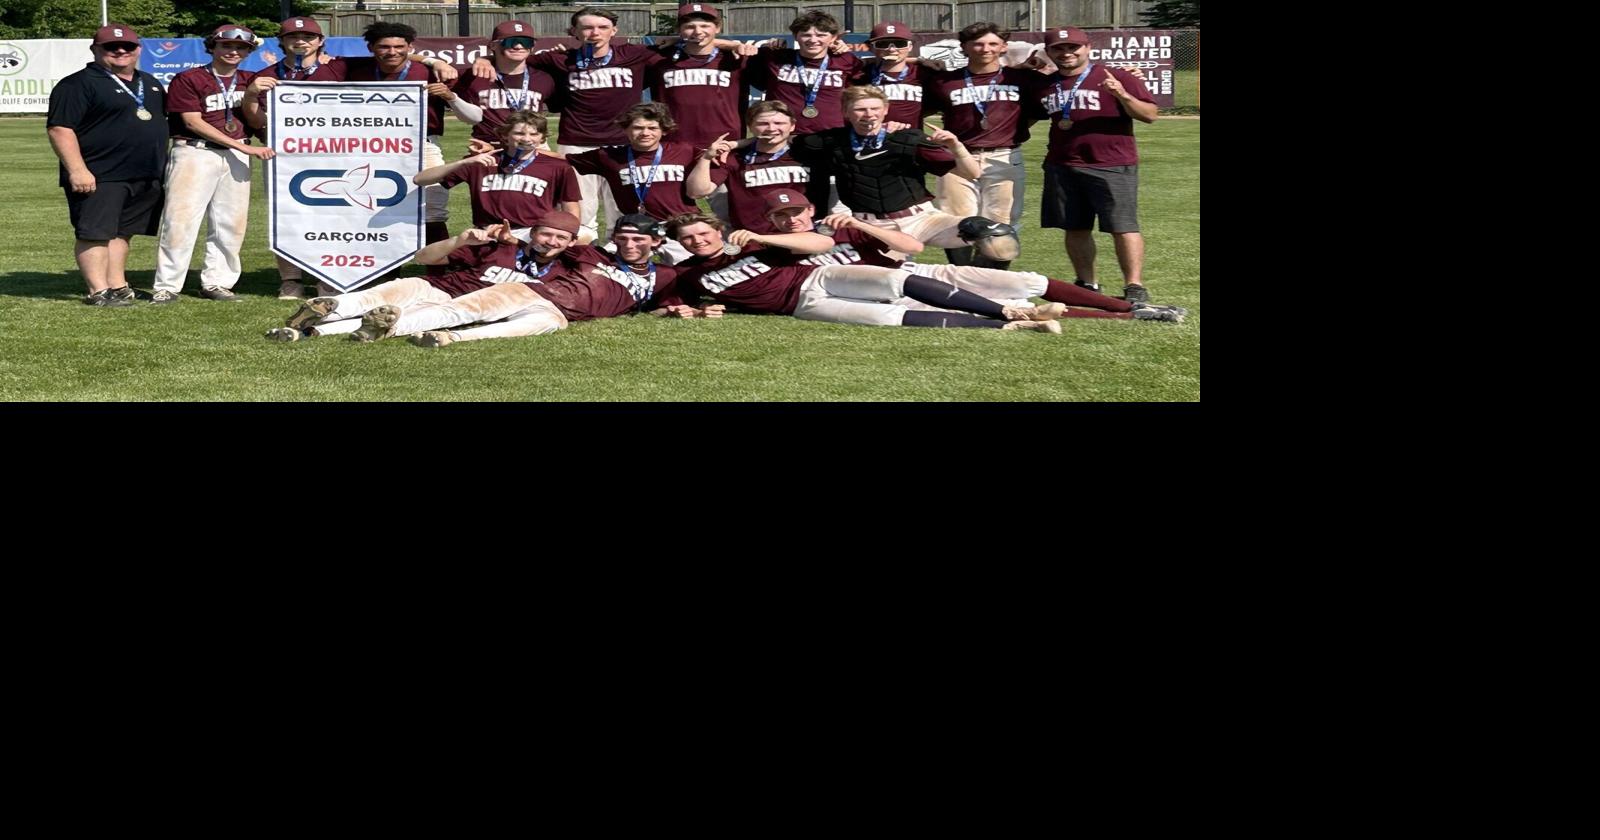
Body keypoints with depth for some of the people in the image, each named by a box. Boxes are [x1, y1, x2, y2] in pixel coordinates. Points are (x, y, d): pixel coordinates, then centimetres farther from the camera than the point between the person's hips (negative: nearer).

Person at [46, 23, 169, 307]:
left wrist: (162, 166, 22)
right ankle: (98, 291, -5)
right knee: (95, 233, -6)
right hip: (99, 177, -7)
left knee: (121, 232, 12)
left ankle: (117, 286, 17)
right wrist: (77, 170, -21)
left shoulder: (150, 84, 18)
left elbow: (163, 121, 29)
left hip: (146, 177, 7)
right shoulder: (79, 84, -7)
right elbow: (59, 128, -14)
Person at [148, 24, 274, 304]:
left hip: (236, 155, 5)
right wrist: (244, 147, -14)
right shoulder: (188, 79, -3)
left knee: (231, 223, 4)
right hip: (195, 153, -5)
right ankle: (167, 287, -5)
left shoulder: (250, 80, 14)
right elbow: (193, 122, -10)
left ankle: (217, 282, 14)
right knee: (181, 219, -8)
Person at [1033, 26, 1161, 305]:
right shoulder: (1044, 86, 13)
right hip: (1061, 166, 5)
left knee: (1123, 227, -8)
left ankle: (1135, 287, -9)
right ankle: (1086, 285, 18)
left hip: (1112, 166, -5)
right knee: (1075, 228, 8)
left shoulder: (1116, 77, -3)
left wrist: (1123, 96, -23)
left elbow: (1149, 115, -8)